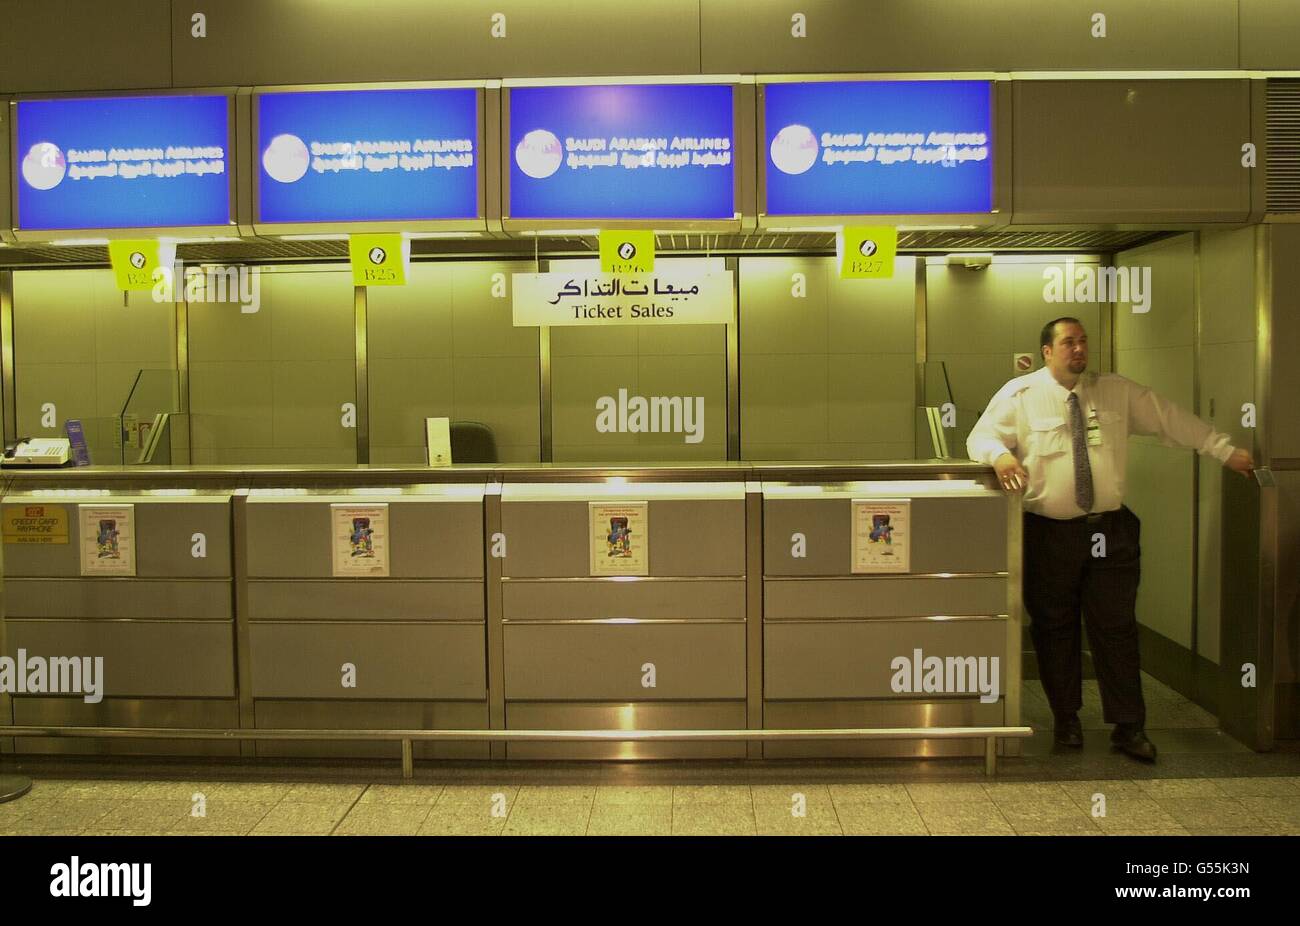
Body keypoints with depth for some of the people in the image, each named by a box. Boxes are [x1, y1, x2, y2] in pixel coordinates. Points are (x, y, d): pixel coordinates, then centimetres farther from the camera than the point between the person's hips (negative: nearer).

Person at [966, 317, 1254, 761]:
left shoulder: (1118, 392, 9)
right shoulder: (1020, 394, 0)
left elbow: (1172, 420, 12)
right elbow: (981, 436, -4)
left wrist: (1226, 451, 8)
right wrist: (1000, 454, -26)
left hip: (1111, 531, 2)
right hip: (1049, 533, -2)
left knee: (1116, 627, 3)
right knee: (1054, 629, 7)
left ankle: (1129, 726, 13)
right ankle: (1066, 719, 22)